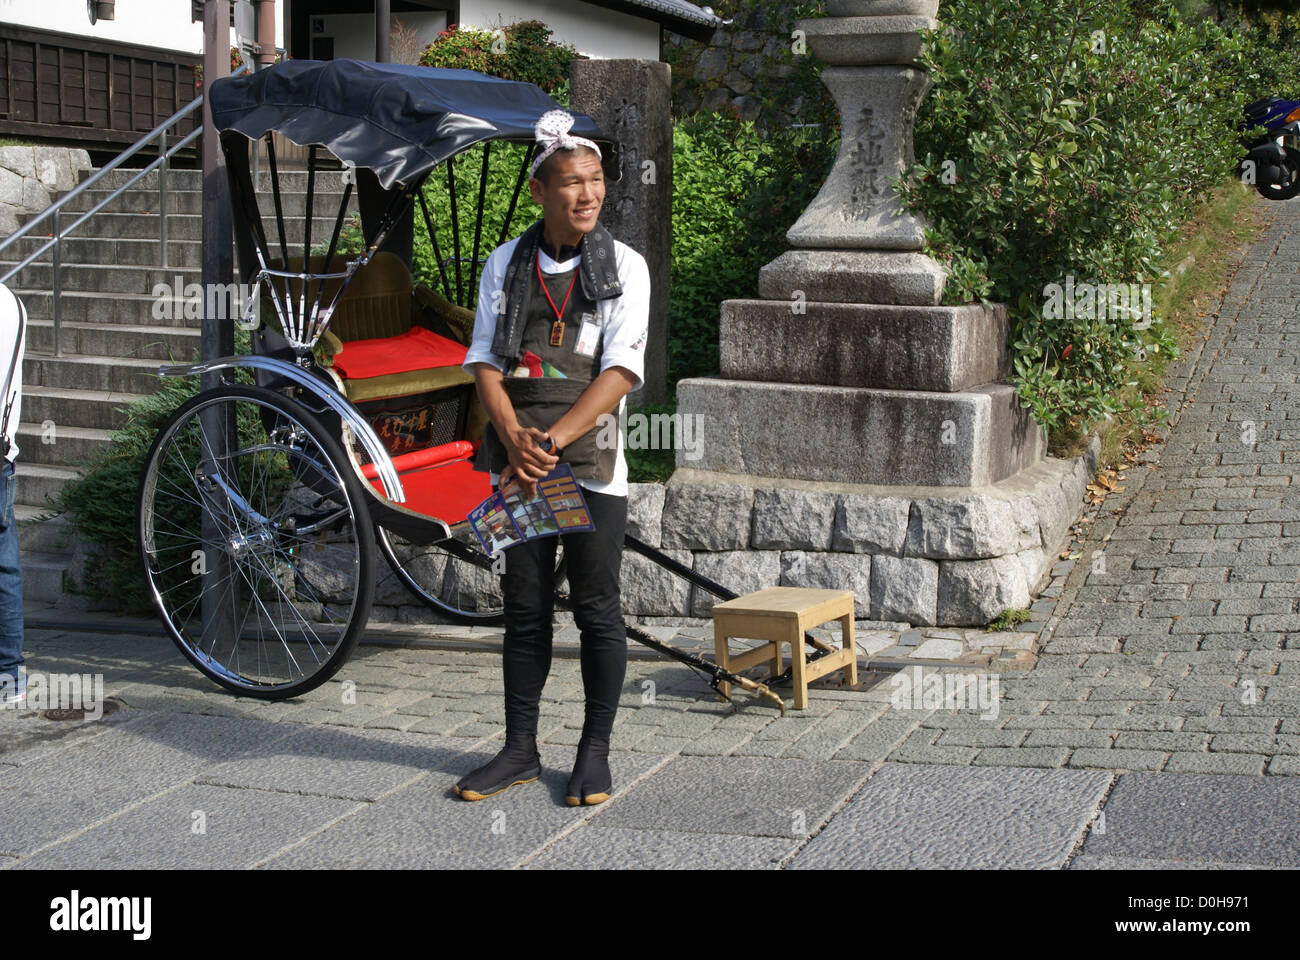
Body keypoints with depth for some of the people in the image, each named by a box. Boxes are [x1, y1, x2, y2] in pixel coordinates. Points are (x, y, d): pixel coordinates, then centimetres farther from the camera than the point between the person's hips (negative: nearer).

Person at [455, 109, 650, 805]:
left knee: (597, 611, 2)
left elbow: (620, 371, -9)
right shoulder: (504, 263, 7)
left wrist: (553, 440, -18)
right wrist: (516, 440, -15)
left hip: (593, 462, -2)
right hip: (515, 465, 2)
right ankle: (521, 750, 18)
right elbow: (485, 362, 3)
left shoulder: (625, 266, -1)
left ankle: (595, 750, 14)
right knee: (524, 611, 8)